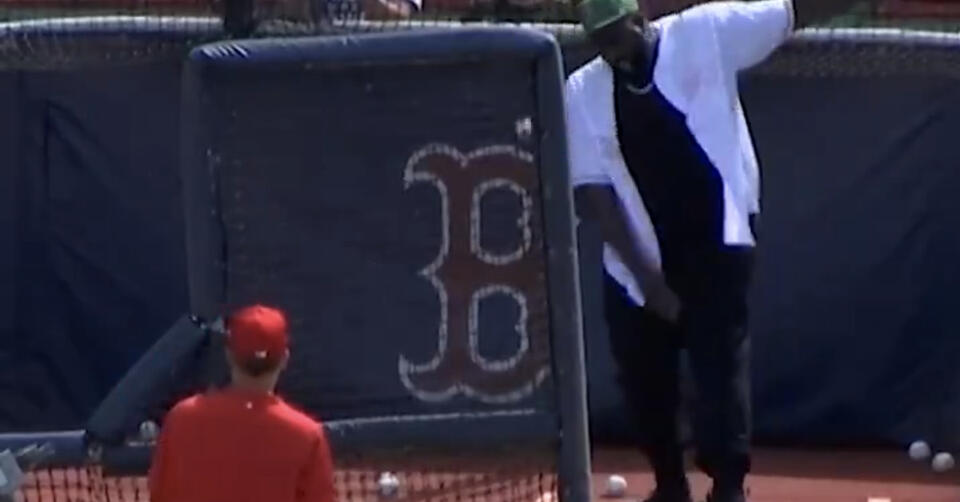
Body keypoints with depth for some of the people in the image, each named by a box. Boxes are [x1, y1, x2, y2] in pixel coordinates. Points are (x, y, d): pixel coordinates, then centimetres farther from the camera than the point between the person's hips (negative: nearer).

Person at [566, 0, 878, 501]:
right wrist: (646, 275, -13)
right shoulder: (583, 92, -2)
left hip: (715, 249, -3)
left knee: (721, 369, -11)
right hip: (637, 266, 3)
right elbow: (591, 193, -6)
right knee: (645, 382, 11)